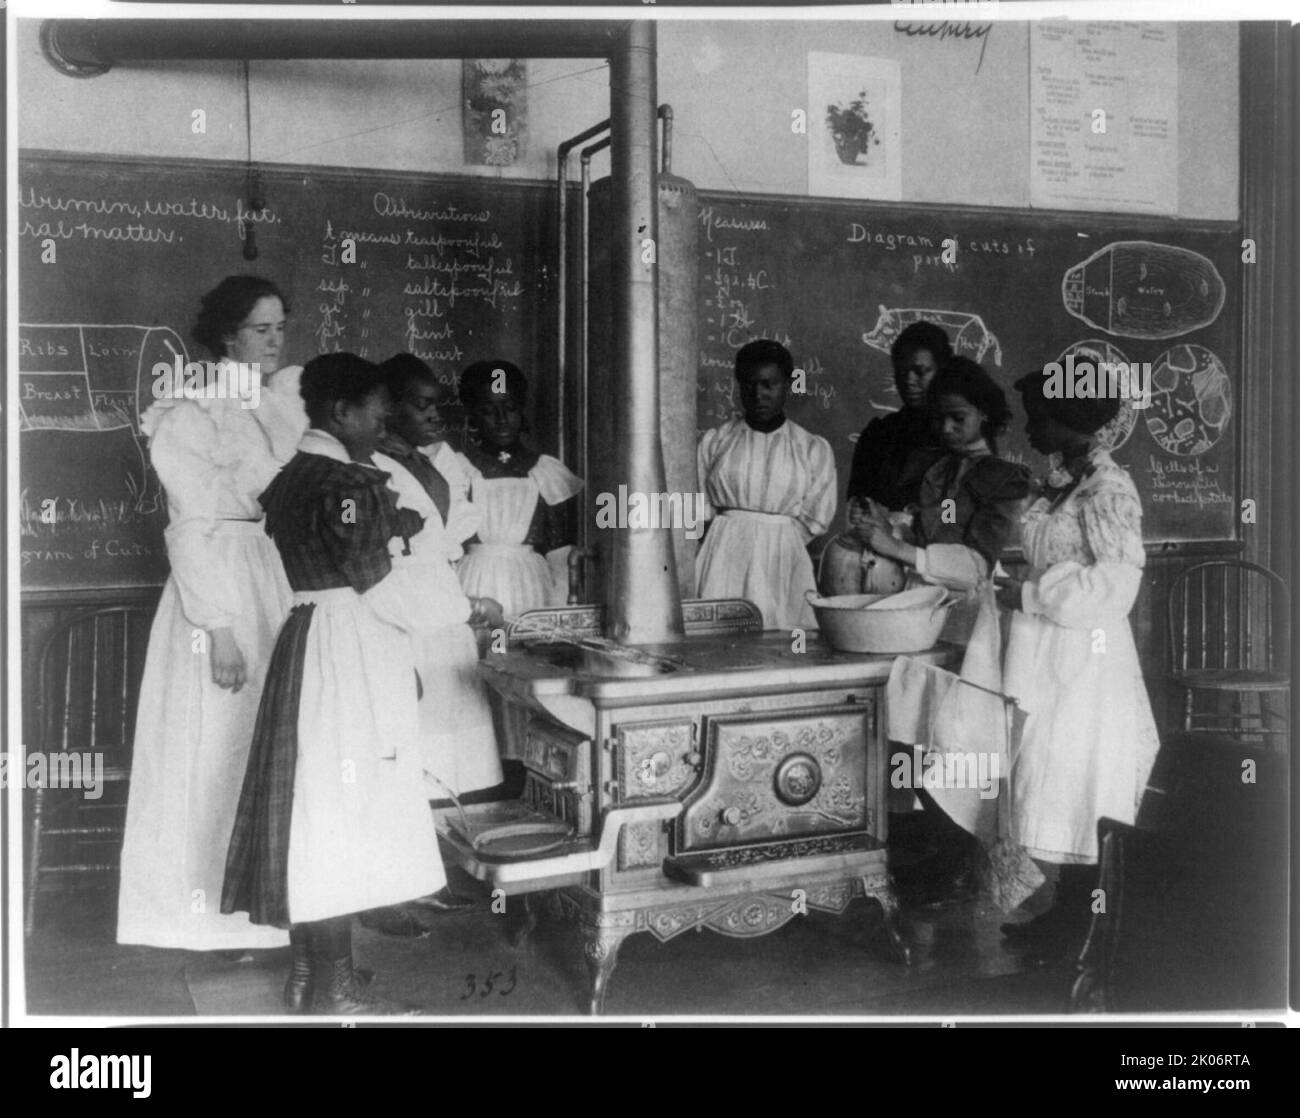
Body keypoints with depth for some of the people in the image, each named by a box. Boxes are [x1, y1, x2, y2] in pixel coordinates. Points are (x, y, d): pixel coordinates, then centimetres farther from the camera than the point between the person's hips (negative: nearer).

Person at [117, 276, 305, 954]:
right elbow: (193, 529, -12)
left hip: (281, 587, 6)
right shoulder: (191, 416, -8)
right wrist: (217, 629, -17)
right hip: (221, 590, -6)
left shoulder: (284, 402, 12)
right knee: (219, 745, 2)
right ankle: (207, 915, 15)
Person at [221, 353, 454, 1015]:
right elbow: (382, 582, -16)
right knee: (343, 813, -3)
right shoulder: (343, 484, -16)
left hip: (310, 645, 10)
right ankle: (330, 993, 6)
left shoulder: (294, 476, 13)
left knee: (315, 810, 13)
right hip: (350, 656, -10)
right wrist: (465, 607, -4)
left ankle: (310, 972, 24)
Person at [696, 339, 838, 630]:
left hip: (783, 561, 0)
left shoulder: (814, 449, 7)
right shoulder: (713, 442, 9)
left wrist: (777, 540, 0)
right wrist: (731, 537, -1)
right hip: (724, 558, 1)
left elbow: (814, 521, 6)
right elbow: (700, 510, 8)